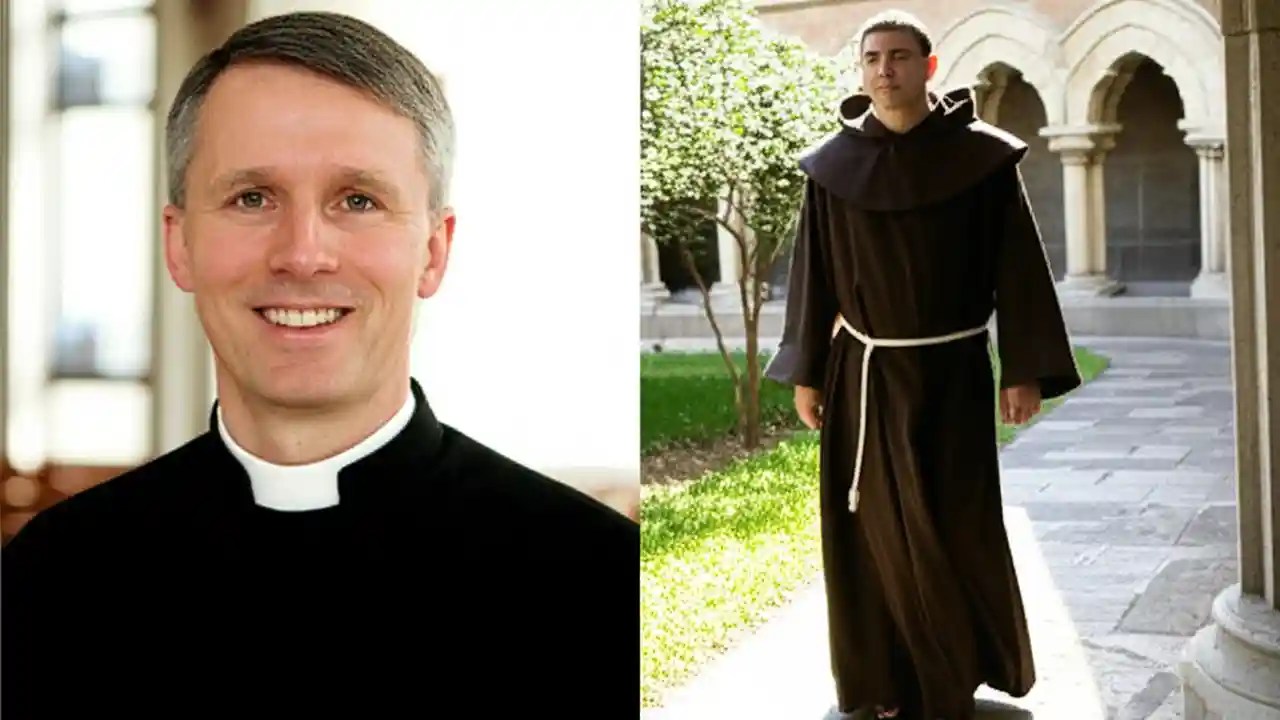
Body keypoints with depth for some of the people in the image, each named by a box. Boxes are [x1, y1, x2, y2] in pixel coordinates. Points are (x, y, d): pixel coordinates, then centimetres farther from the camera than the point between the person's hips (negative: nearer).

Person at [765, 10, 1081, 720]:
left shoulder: (982, 154, -5)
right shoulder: (833, 164, 1)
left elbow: (1018, 266, -3)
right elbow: (814, 274, 7)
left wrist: (1026, 370, -7)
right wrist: (805, 373, 7)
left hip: (951, 372, -2)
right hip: (862, 375, 2)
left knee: (954, 527, 4)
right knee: (876, 527, 7)